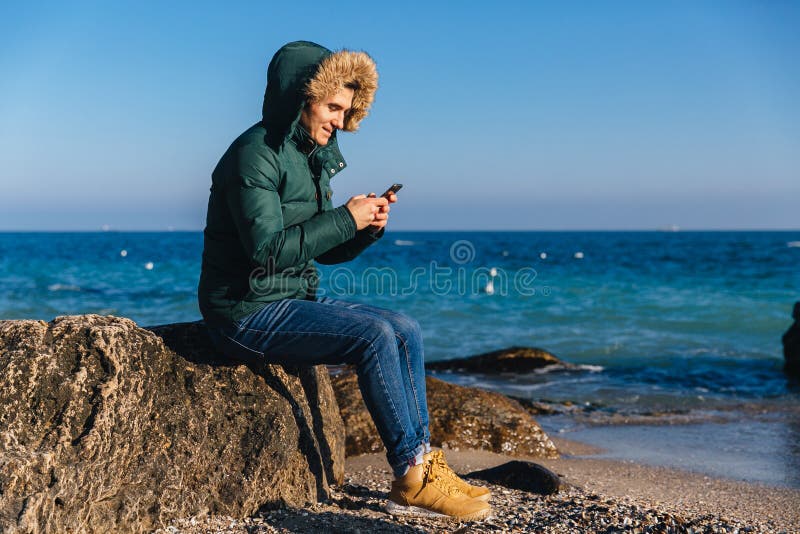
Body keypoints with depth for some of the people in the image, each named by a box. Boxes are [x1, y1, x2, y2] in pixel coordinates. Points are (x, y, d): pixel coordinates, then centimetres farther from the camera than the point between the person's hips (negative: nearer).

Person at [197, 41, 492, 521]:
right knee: (374, 334, -23)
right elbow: (268, 249, -25)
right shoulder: (256, 154, -14)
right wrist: (345, 218, -20)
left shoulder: (311, 155, 14)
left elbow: (323, 250, 16)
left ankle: (423, 461, -1)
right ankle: (412, 477, -13)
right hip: (248, 314, -9)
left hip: (294, 301, 9)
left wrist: (367, 228, -4)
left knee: (405, 330, -2)